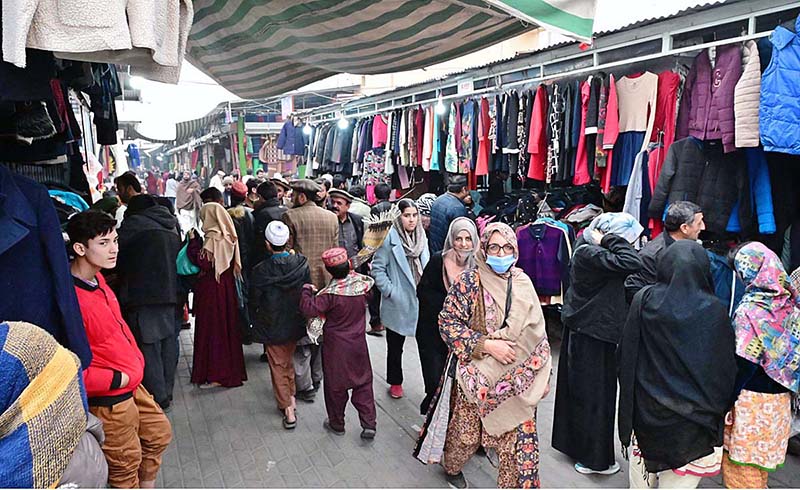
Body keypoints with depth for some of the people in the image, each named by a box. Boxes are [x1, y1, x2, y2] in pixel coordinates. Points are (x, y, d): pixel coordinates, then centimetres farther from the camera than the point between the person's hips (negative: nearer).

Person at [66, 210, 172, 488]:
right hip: (109, 401, -9)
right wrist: (116, 379, -19)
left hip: (132, 386, 9)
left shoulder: (97, 279, 1)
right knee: (126, 464, 11)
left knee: (159, 433, 25)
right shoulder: (72, 297, -28)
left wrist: (136, 359, 9)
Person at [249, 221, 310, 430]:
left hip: (272, 327, -3)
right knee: (289, 360, 25)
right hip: (295, 324, 3)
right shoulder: (301, 263, -15)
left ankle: (288, 409, 9)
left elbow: (254, 303, -10)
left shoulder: (260, 271, -21)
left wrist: (256, 324, 9)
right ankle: (291, 396, 38)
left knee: (278, 365, 11)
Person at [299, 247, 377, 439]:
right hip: (358, 344, 4)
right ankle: (369, 424, 16)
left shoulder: (331, 293, -25)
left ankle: (337, 424, 31)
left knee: (335, 386, 15)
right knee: (363, 383, 16)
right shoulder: (362, 282, -10)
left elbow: (309, 309, -30)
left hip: (336, 347, -4)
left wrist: (307, 290, -13)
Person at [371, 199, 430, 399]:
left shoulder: (421, 236, 6)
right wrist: (388, 290, -14)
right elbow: (377, 267, -10)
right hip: (398, 302, -4)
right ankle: (395, 382, 29)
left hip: (421, 301, 4)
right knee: (395, 345, 11)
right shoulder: (390, 238, -11)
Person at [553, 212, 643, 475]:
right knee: (593, 394, 5)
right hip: (592, 337, -10)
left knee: (578, 389, 22)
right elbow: (632, 263, -32)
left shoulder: (587, 248, 4)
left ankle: (572, 441, 41)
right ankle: (592, 458, 21)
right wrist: (610, 240, -21)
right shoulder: (589, 254, -25)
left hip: (583, 331, 10)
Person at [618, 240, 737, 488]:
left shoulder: (644, 299, -11)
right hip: (691, 419, -1)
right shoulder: (714, 310, -14)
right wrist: (721, 409, 10)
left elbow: (626, 354, -3)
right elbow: (726, 367, -5)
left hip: (646, 409, 2)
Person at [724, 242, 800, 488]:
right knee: (761, 458, 22)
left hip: (751, 400, -7)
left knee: (740, 459, 7)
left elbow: (743, 363, -19)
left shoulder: (750, 310, -19)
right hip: (780, 398, 7)